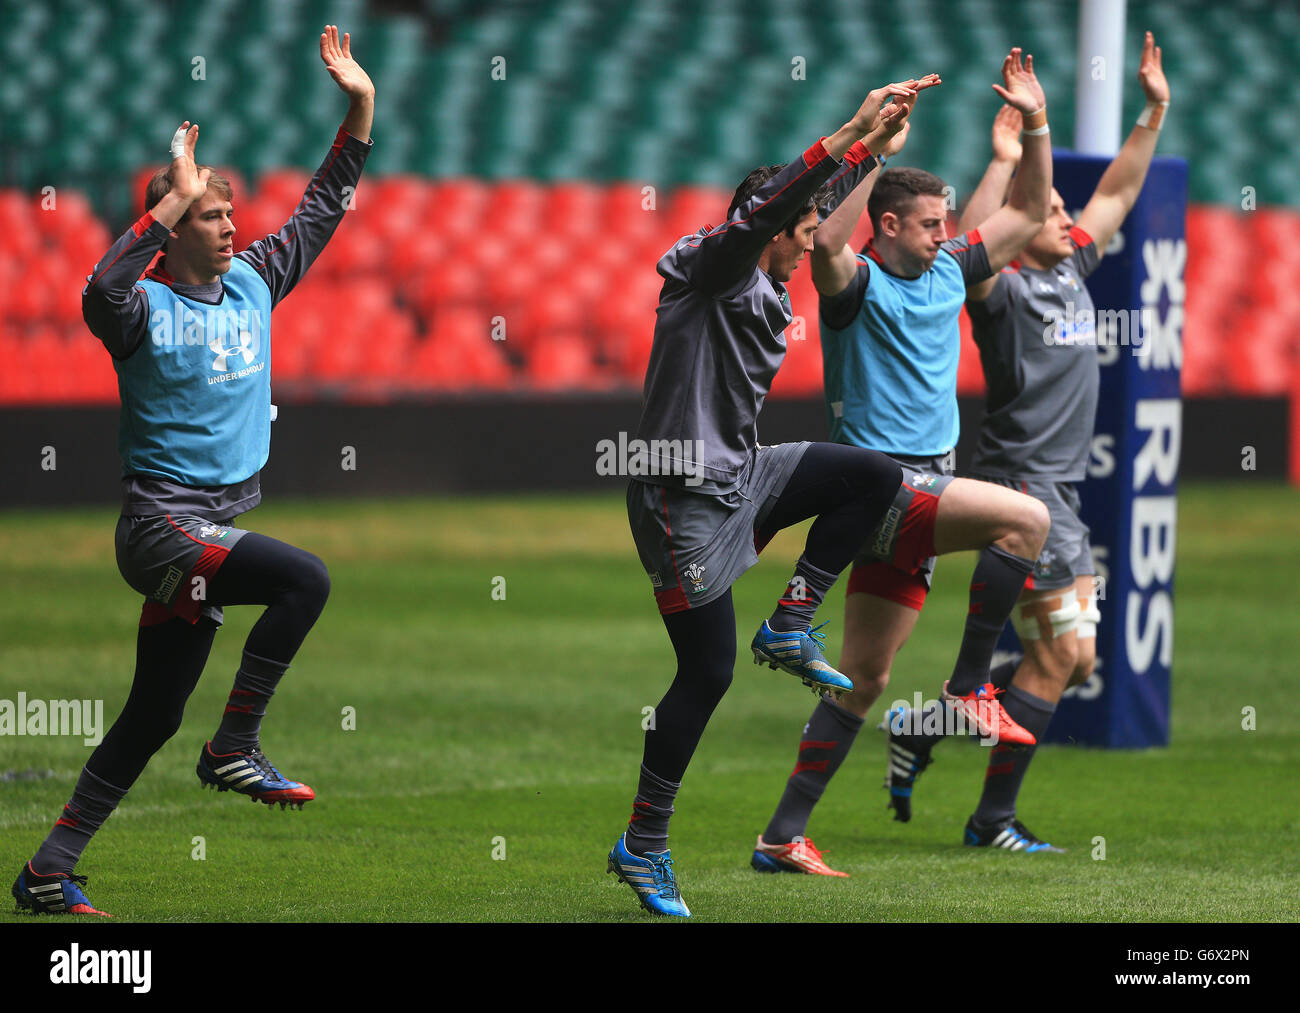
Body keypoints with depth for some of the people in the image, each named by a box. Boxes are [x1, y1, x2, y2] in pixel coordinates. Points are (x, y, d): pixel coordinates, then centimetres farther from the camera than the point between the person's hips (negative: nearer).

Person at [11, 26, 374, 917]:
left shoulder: (252, 284, 11)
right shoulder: (147, 307, -8)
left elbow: (324, 210, 18)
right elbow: (102, 294, -31)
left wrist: (360, 109, 10)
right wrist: (174, 199, -31)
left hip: (218, 525, 7)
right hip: (162, 520, -7)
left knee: (153, 716, 8)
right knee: (304, 578, -28)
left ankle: (50, 872, 13)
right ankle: (234, 749, -17)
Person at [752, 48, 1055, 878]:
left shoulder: (948, 272, 12)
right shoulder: (858, 282, -10)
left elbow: (1028, 213, 20)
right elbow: (827, 242, -33)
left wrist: (1035, 124, 7)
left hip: (921, 489, 8)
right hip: (879, 483, -8)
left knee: (865, 675, 8)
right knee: (1026, 517, -24)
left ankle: (784, 838, 10)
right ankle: (969, 689, -15)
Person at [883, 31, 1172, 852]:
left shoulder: (1071, 269, 12)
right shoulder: (1003, 290, -11)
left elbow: (1118, 194, 21)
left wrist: (1154, 115, 14)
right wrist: (1004, 162, -35)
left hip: (1062, 490, 9)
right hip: (1020, 482, -9)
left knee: (1076, 660, 9)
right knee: (1058, 653, -10)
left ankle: (927, 726, 16)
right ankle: (993, 818, -4)